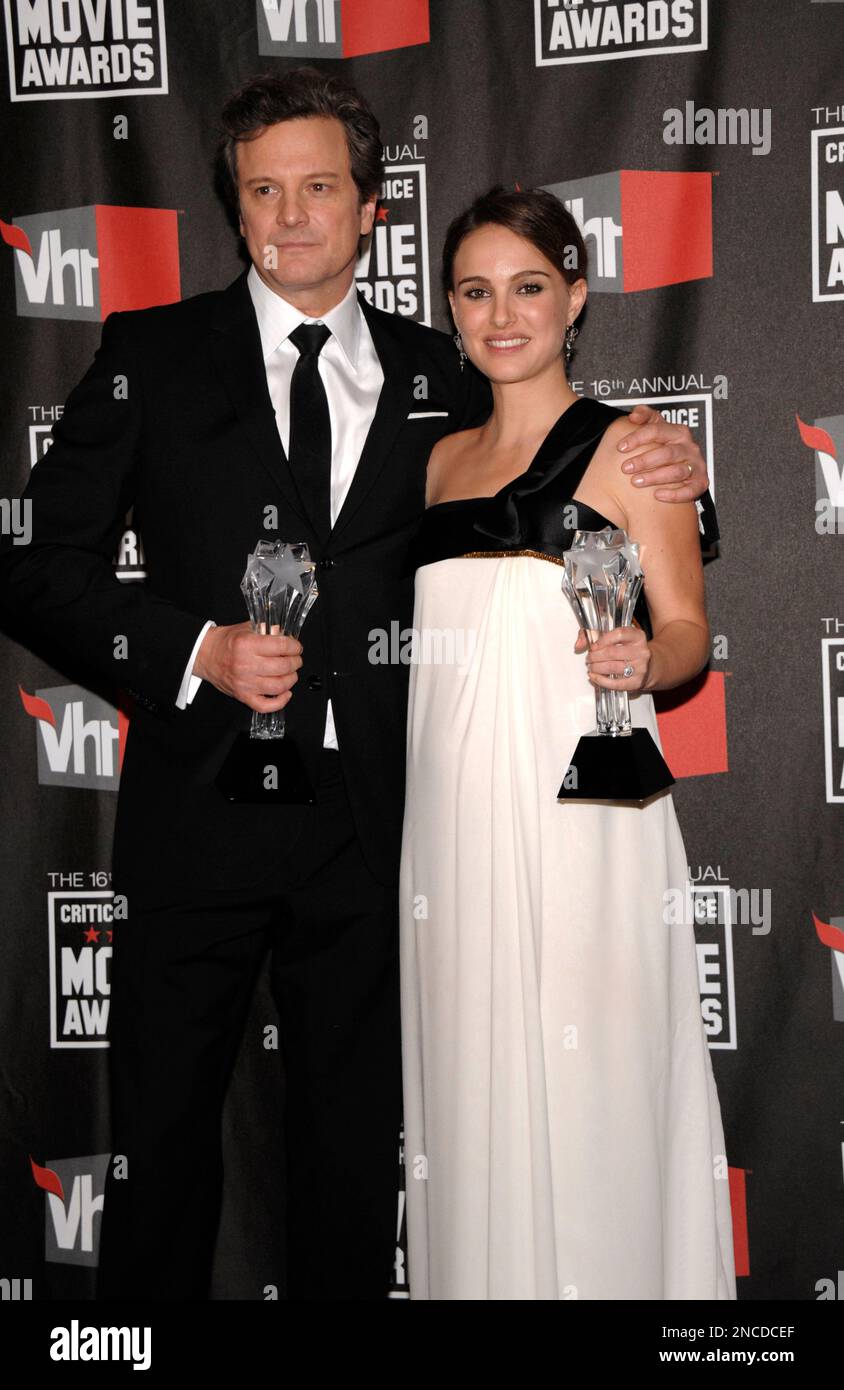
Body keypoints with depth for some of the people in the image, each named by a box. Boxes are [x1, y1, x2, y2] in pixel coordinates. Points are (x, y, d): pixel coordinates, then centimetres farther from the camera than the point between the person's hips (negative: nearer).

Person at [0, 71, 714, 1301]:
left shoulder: (437, 380, 8)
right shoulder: (151, 356, 2)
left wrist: (662, 486, -3)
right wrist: (196, 649, -16)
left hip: (369, 818, 2)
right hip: (199, 806, -2)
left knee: (353, 1140, 16)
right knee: (163, 1131, 10)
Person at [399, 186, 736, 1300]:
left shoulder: (629, 445, 1)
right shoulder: (443, 459, 16)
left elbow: (687, 630, -2)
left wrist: (644, 660, -22)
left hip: (577, 790, -5)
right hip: (454, 792, 5)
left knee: (585, 1067, -1)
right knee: (469, 1064, 9)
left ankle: (602, 1277, 15)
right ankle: (474, 1272, 24)